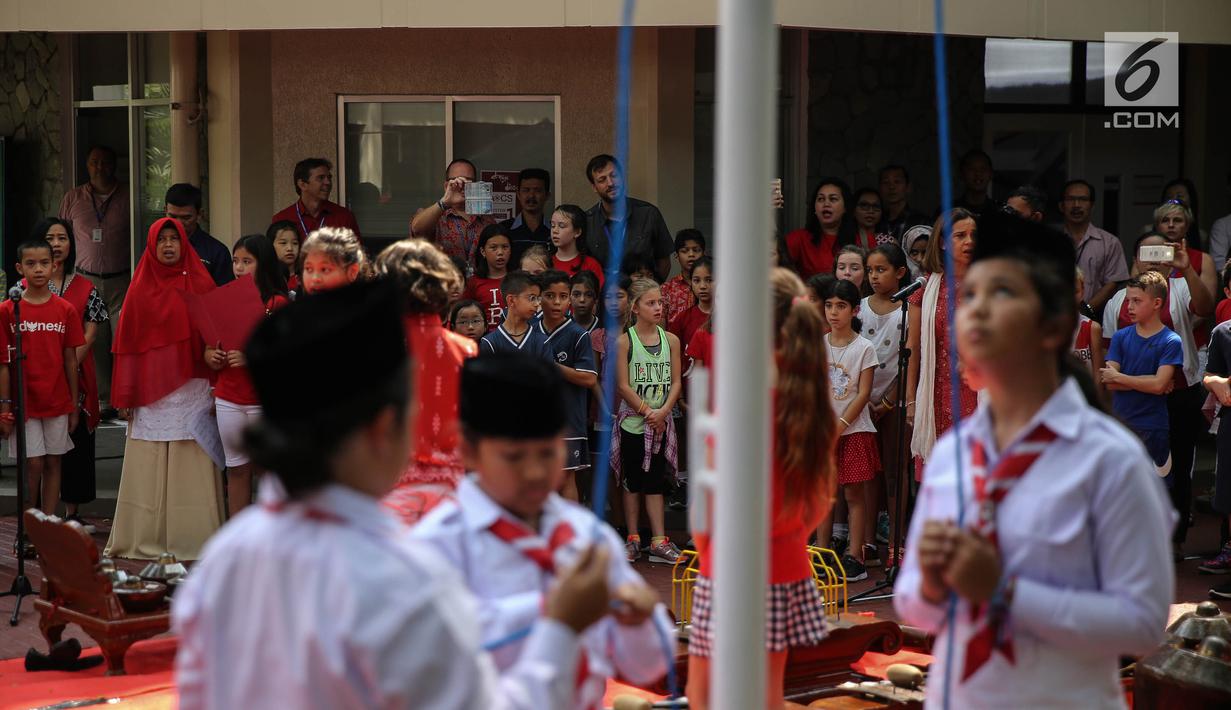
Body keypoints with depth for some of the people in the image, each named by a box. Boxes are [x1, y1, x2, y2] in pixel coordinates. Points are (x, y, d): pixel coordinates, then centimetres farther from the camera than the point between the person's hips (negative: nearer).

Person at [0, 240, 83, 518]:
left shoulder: (66, 310, 2)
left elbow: (70, 361, 5)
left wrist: (74, 405, 5)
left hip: (57, 402, 2)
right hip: (23, 402, -2)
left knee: (53, 462, 6)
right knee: (33, 463, -3)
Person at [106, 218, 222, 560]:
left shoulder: (200, 284, 5)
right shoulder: (141, 288, 8)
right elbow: (127, 342, 7)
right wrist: (125, 395, 1)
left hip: (191, 388, -1)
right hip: (151, 392, 1)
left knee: (191, 466, -2)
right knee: (147, 468, 1)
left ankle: (190, 538, 3)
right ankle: (144, 540, 7)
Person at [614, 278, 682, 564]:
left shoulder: (671, 340, 4)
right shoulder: (624, 342, -5)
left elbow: (676, 383, 2)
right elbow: (622, 386, -9)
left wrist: (662, 412, -12)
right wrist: (647, 412, -13)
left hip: (661, 423, 2)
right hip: (632, 421, -2)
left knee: (655, 482, 5)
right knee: (632, 481, 6)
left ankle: (659, 541, 5)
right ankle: (633, 540, 14)